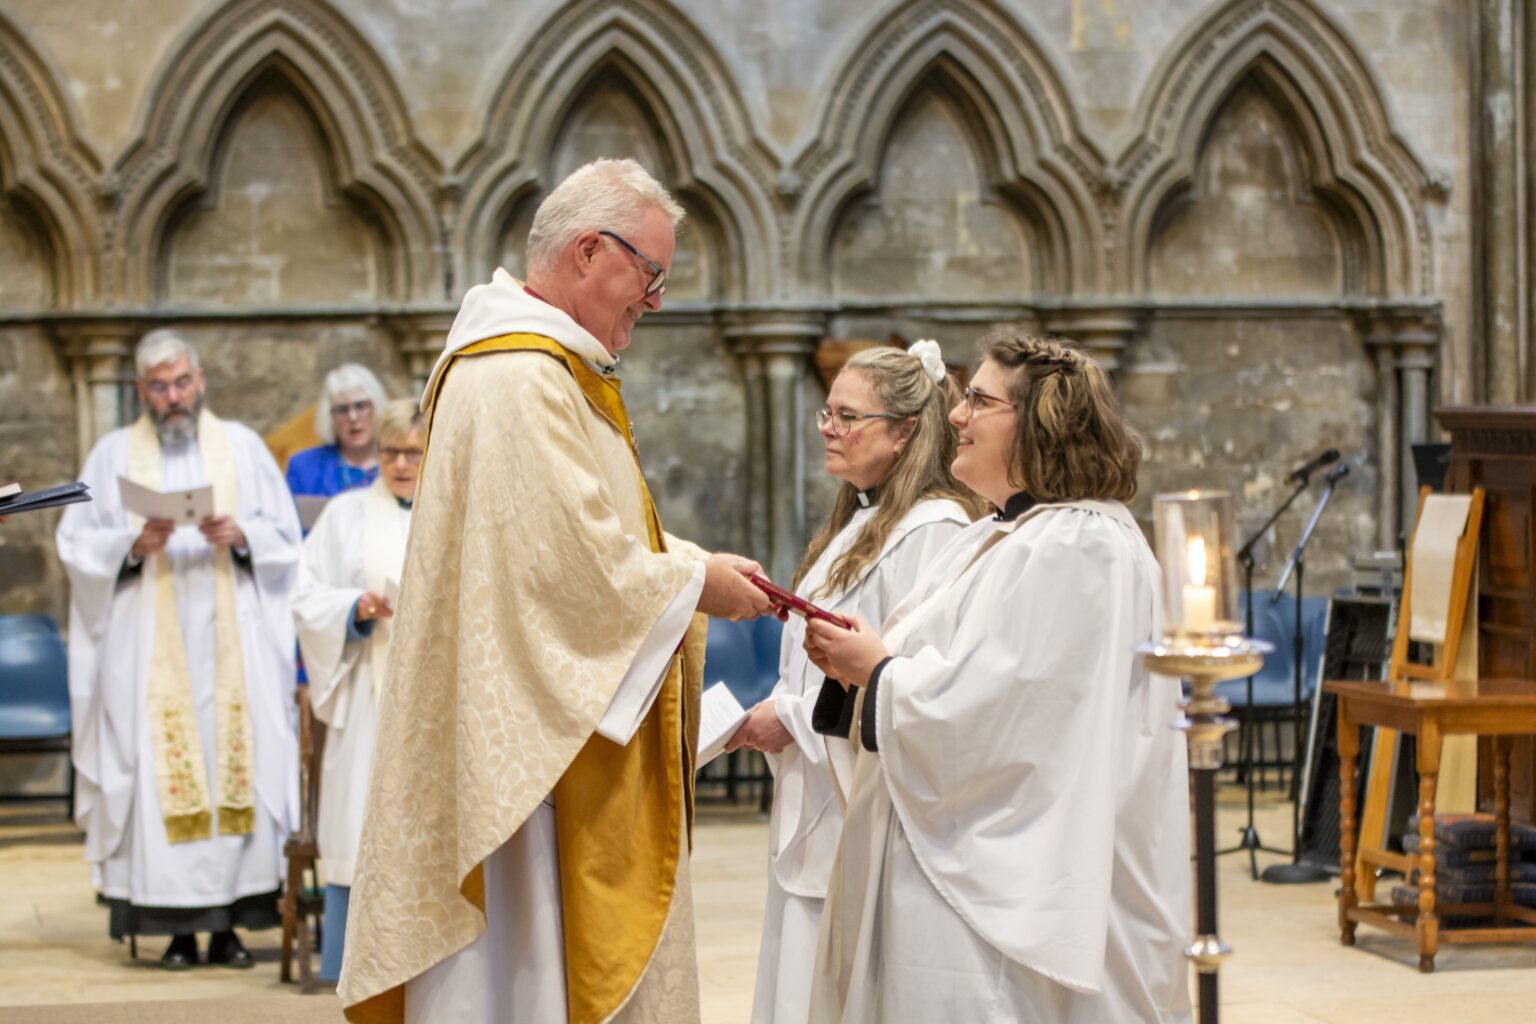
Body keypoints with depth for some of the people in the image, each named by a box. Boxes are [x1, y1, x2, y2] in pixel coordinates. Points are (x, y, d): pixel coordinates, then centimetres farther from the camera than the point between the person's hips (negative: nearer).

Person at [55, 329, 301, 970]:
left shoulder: (241, 447, 13)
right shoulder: (114, 455, 10)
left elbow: (285, 536, 10)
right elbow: (78, 545, 5)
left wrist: (240, 534, -9)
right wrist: (134, 545, -12)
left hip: (232, 644, 1)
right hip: (150, 648, -1)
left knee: (237, 764, -5)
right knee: (158, 771, -7)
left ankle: (229, 924, 1)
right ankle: (177, 929, -3)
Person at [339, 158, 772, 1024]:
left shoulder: (556, 368, 17)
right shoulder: (519, 377, -18)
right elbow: (571, 556, -23)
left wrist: (695, 563, 9)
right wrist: (692, 583, -9)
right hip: (530, 731, -11)